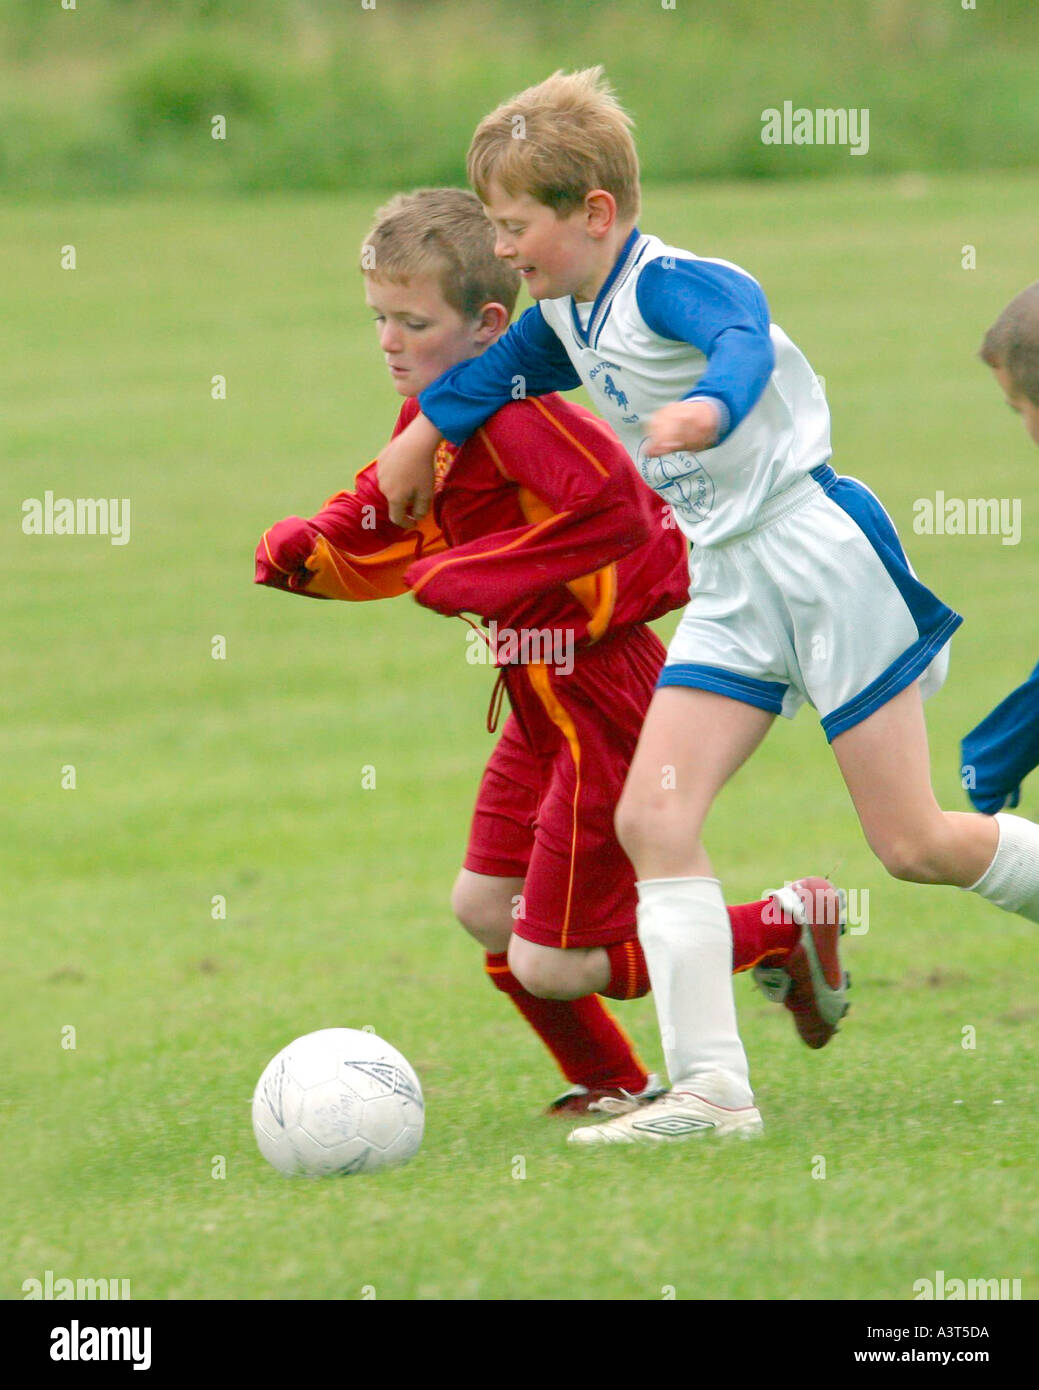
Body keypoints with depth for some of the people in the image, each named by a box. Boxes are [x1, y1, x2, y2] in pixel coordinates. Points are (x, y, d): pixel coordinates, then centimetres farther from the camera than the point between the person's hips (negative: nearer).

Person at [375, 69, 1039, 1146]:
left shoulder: (671, 284, -20)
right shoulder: (567, 317, 8)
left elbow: (743, 338, -42)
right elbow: (509, 366, 31)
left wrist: (710, 406, -62)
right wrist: (423, 431, 34)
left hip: (816, 551, -8)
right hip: (730, 585, 9)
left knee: (912, 843, -6)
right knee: (650, 821, -7)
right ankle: (710, 1089, -9)